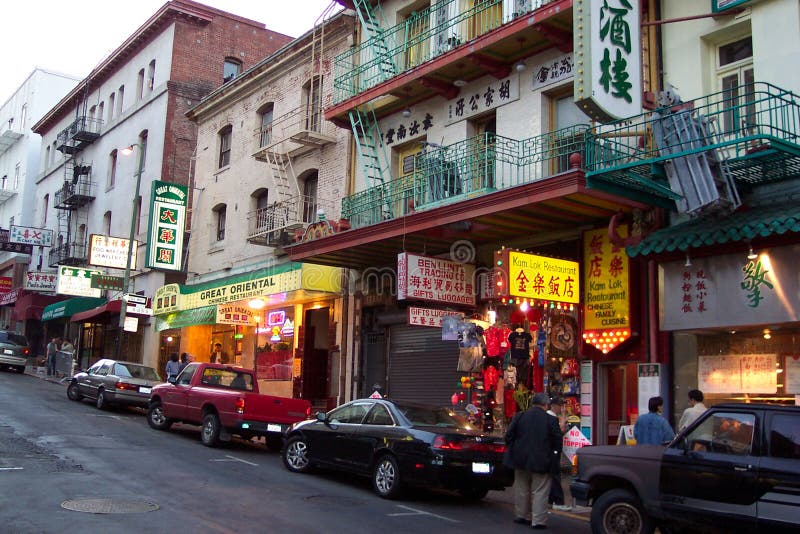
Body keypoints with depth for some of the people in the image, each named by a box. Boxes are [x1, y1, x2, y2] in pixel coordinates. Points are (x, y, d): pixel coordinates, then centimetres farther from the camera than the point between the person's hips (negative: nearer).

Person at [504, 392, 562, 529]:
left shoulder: (519, 416, -2)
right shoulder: (551, 420, -10)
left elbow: (509, 435, 0)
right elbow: (557, 442, -6)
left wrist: (512, 450, 14)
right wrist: (553, 454, 11)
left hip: (521, 460, 3)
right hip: (541, 461, -3)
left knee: (522, 489, 17)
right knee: (539, 492, 3)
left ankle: (522, 516, 27)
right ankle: (538, 521, 2)